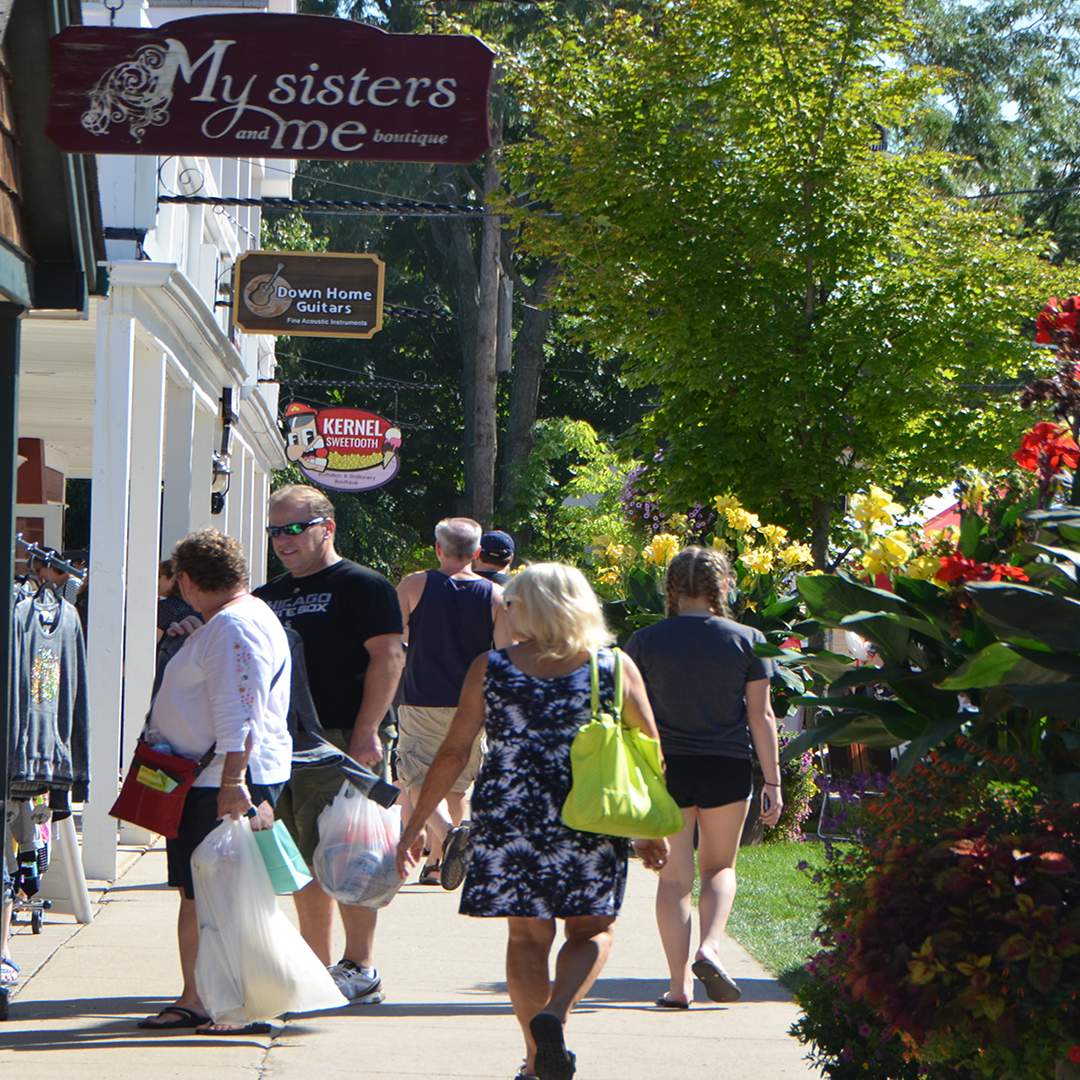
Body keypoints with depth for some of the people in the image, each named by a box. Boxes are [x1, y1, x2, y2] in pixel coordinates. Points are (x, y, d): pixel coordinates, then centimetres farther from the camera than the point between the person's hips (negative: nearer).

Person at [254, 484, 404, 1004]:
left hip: (339, 740, -7)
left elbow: (388, 657, -10)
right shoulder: (270, 596, 20)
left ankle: (360, 968, -3)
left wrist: (365, 733, -17)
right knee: (304, 863, 10)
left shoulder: (361, 586, -3)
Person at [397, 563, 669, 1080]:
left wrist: (415, 824, 10)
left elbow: (453, 753, 2)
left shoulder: (489, 668, 1)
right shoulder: (616, 667, 2)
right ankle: (555, 1013, -13)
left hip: (508, 817, 1)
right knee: (592, 930, 13)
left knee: (527, 935, 13)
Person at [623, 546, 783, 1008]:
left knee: (675, 876, 6)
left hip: (666, 768, 0)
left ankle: (680, 984, 3)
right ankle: (710, 948, -8)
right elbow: (761, 716, 0)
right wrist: (773, 782, 5)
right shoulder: (747, 640, -1)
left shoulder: (645, 641, -1)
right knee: (719, 867, 17)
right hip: (727, 769, 0)